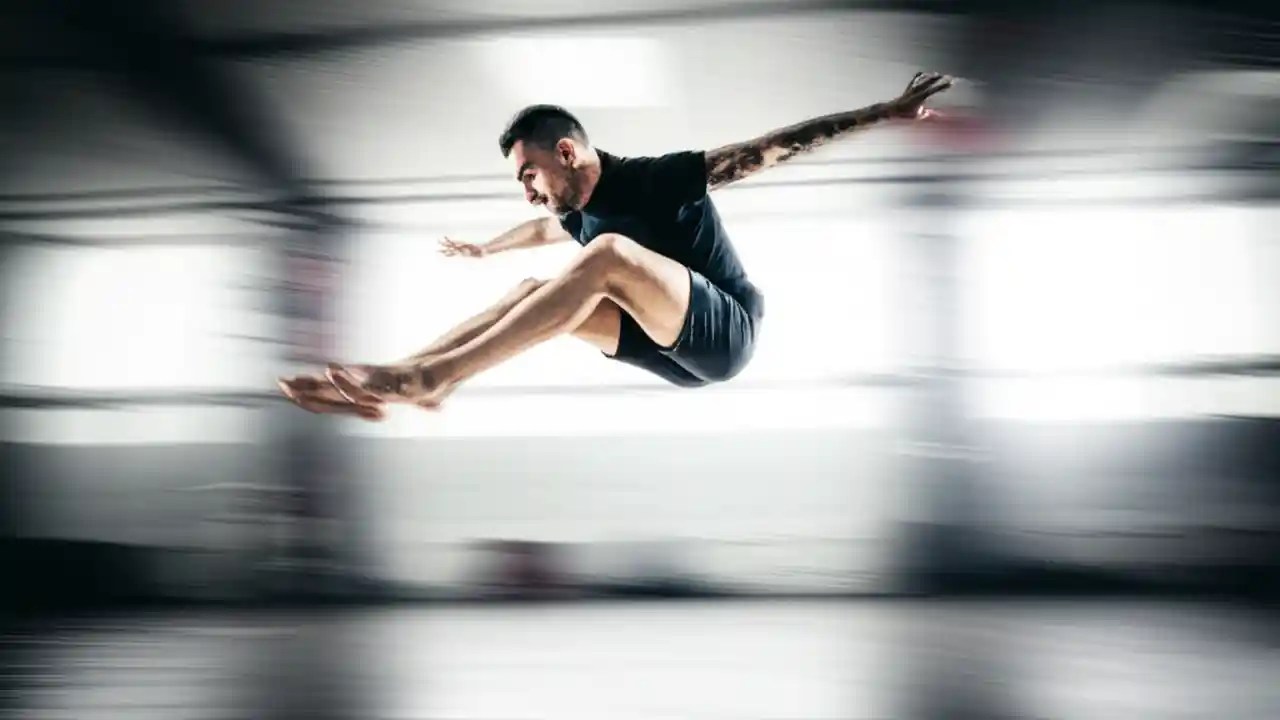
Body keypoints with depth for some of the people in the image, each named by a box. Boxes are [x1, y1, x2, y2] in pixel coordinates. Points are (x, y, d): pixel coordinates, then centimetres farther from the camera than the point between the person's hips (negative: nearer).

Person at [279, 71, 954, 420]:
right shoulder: (580, 214, 8)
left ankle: (433, 376, -36)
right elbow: (542, 230, 32)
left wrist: (883, 114, -20)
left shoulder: (658, 178, -14)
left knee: (607, 255, -30)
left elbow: (768, 149, -17)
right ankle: (404, 379, -21)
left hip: (726, 336, -8)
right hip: (674, 352, 8)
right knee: (535, 292, -4)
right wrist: (483, 248, 50)